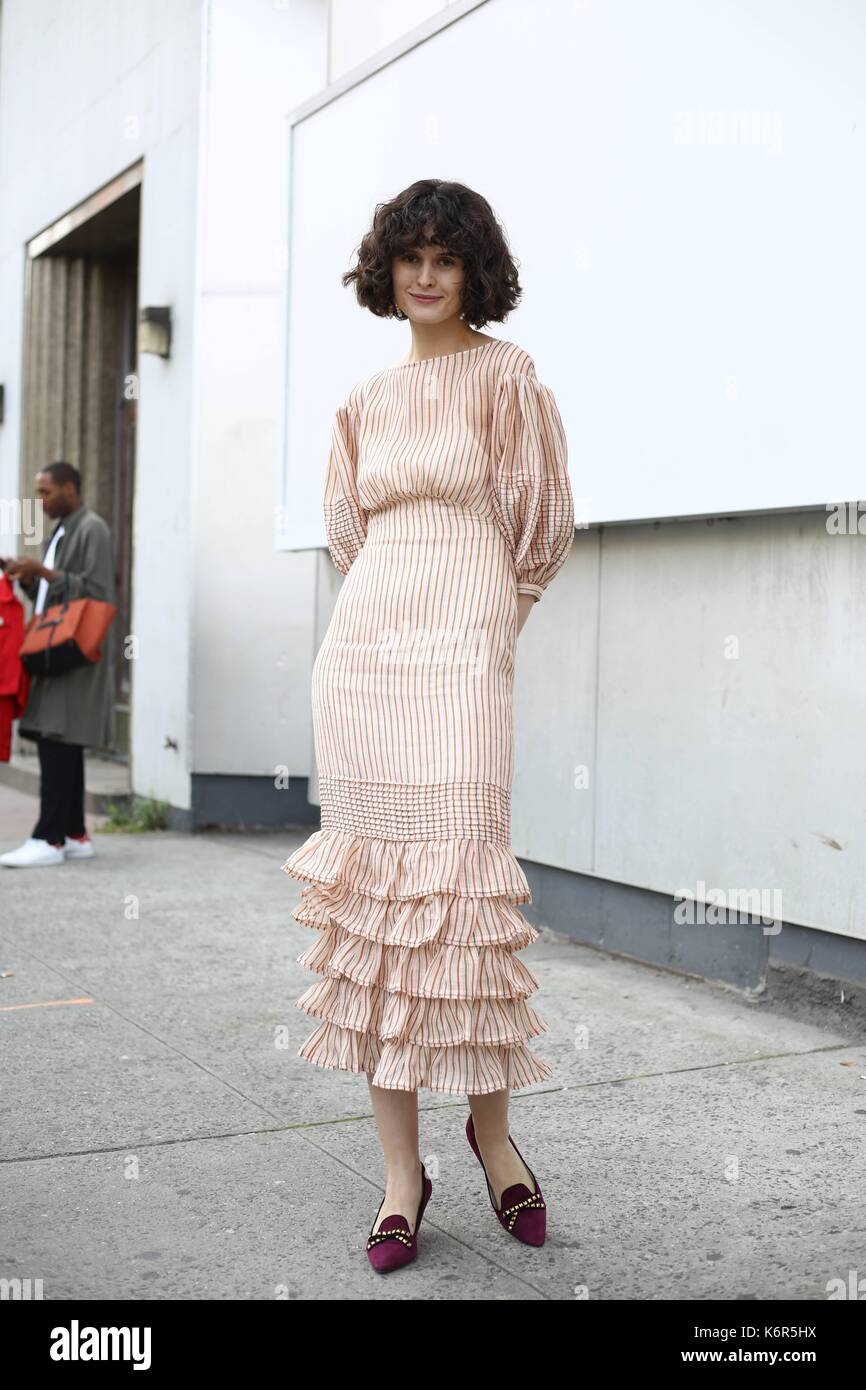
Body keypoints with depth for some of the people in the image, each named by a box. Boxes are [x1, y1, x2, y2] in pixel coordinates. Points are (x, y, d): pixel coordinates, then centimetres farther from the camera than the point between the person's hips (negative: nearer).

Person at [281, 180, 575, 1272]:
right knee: (372, 882, 0)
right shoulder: (366, 400, 17)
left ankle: (491, 1125, 14)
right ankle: (401, 1169, 7)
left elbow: (542, 526, 4)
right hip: (362, 647, 5)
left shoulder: (506, 375, 3)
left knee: (457, 883, -10)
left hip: (459, 655, -4)